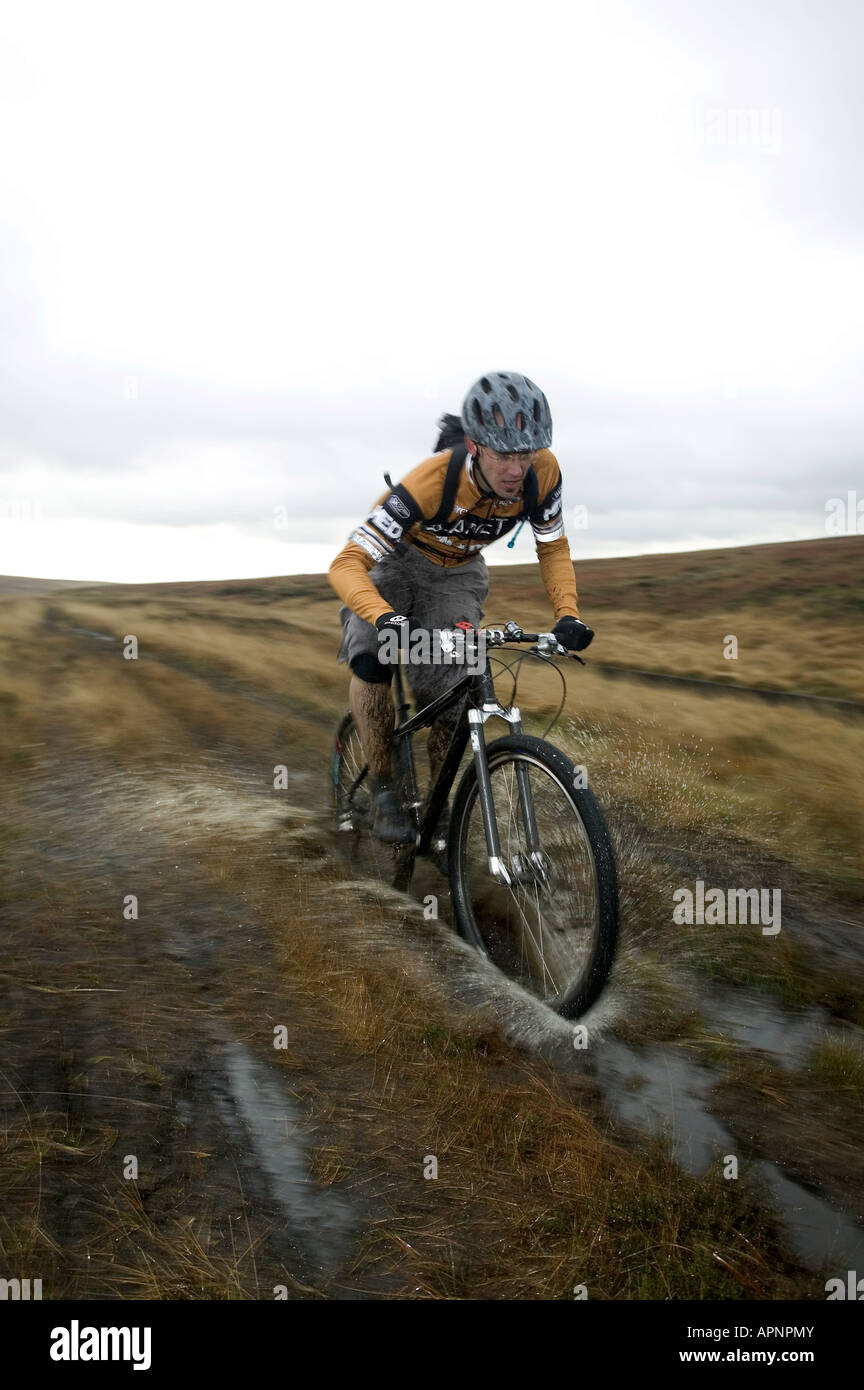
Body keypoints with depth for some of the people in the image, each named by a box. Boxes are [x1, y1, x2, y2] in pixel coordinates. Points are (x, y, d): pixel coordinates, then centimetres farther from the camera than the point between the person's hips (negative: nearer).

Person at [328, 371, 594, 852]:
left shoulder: (543, 472, -27)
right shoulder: (432, 481, -39)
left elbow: (553, 548, -8)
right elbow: (347, 564, -40)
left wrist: (568, 613, -25)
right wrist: (386, 618, -59)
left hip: (458, 574, 3)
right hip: (393, 561, -3)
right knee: (371, 664, -28)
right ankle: (383, 788, -7)